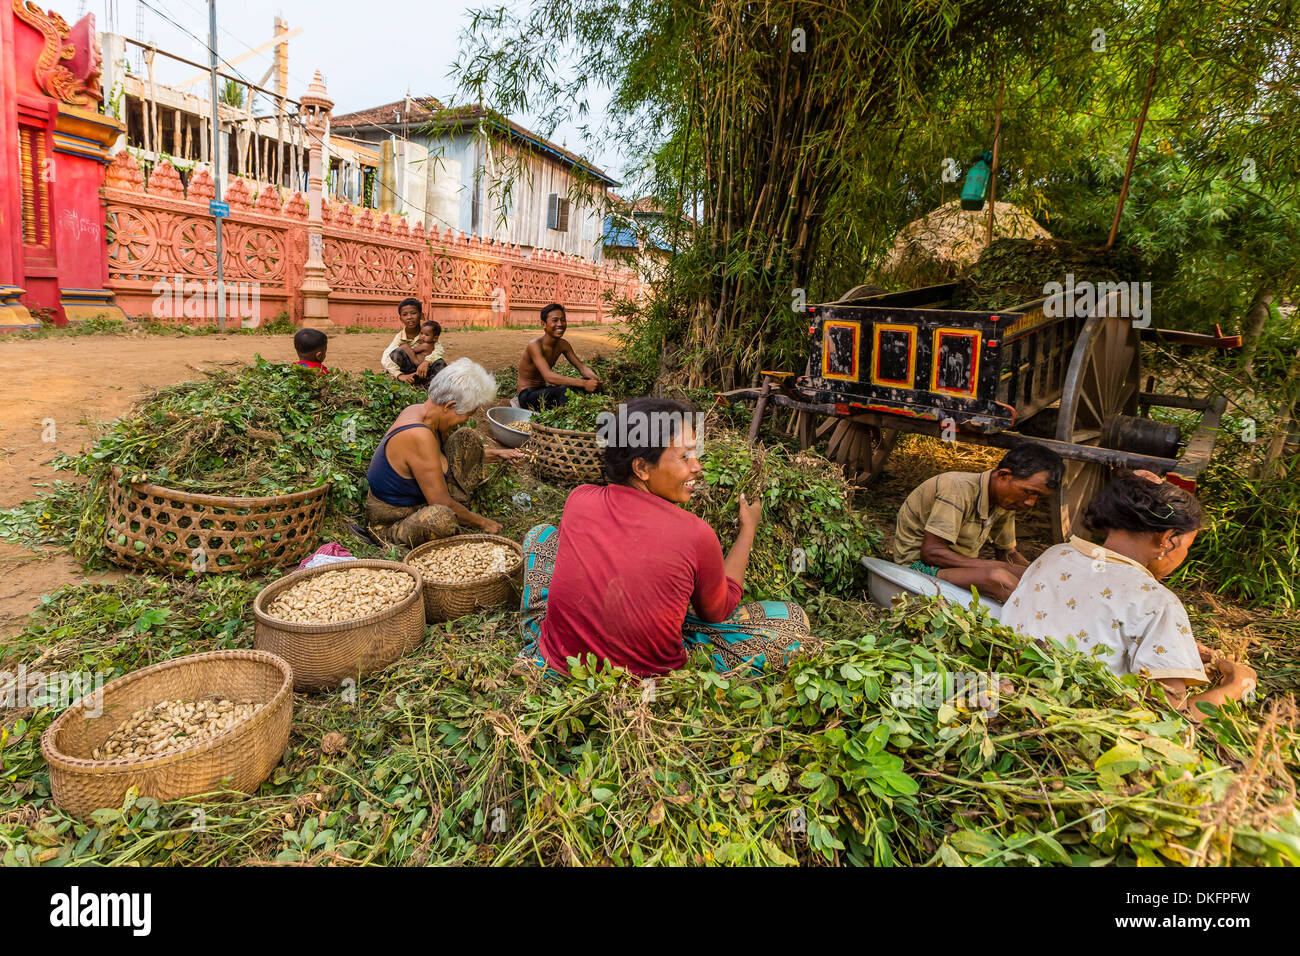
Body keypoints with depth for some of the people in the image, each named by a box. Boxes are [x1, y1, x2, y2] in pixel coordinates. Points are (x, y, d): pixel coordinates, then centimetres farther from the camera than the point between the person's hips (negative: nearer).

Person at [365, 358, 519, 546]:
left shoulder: (422, 411, -5)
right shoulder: (419, 437, -35)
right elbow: (441, 502, -28)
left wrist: (492, 453, 15)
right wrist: (481, 522, -13)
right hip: (390, 520, -10)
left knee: (469, 438, 7)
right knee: (444, 519, -45)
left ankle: (457, 508, 6)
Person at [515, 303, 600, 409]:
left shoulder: (563, 345, 0)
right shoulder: (535, 345, -24)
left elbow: (581, 366, 1)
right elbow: (548, 376, -36)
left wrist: (595, 379, -24)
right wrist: (584, 383, -43)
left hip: (544, 390, 8)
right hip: (527, 395, -8)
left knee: (589, 381, -6)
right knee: (566, 390, -34)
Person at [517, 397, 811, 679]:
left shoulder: (578, 499, -12)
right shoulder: (696, 535, -22)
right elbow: (718, 612, 1)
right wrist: (749, 528, 10)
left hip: (555, 668, 4)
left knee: (541, 535, 24)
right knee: (793, 620, 3)